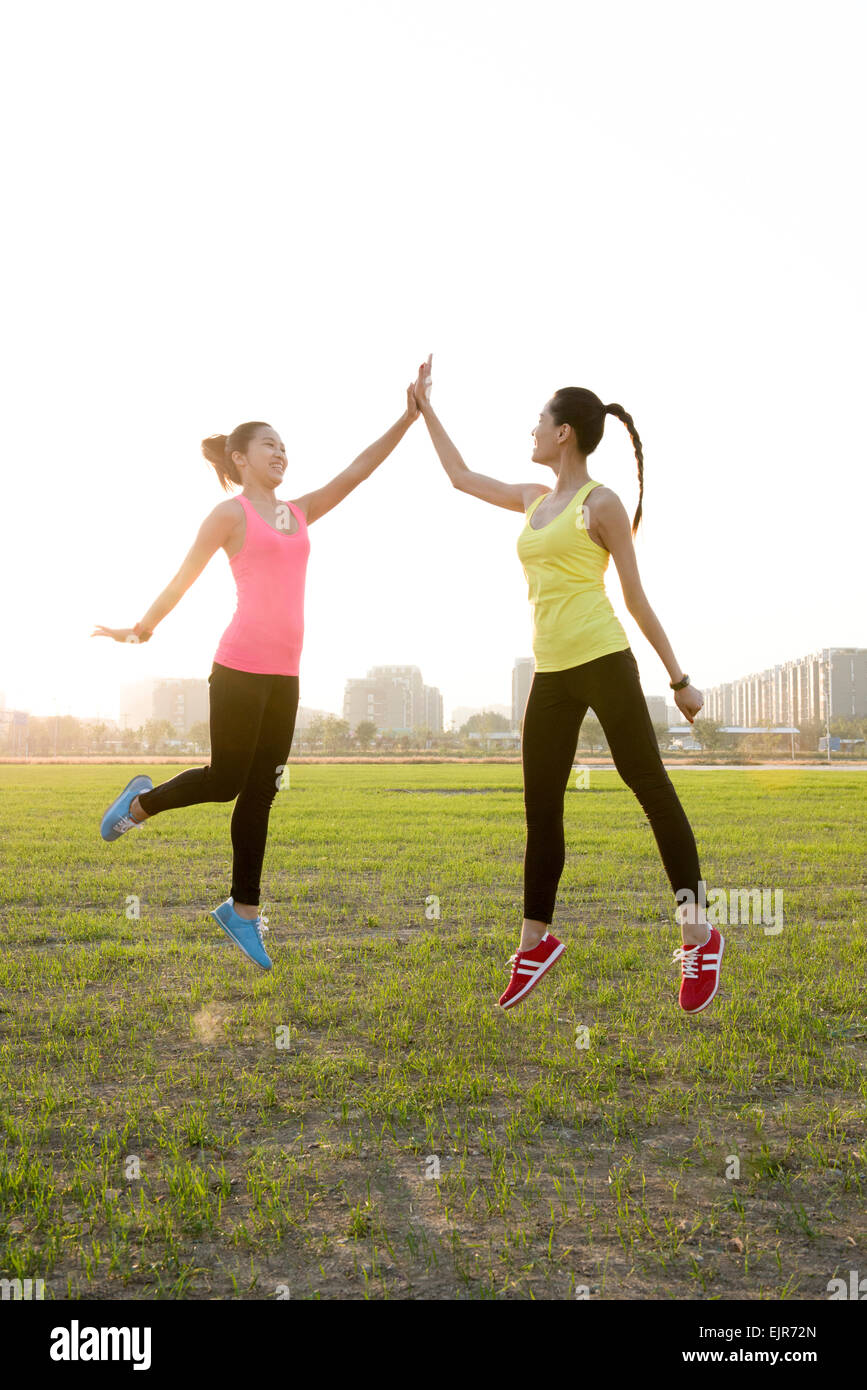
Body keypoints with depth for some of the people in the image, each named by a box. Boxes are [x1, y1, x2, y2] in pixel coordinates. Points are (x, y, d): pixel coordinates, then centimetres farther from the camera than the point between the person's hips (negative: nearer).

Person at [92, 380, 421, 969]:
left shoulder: (300, 513, 16)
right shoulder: (231, 513, 0)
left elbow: (357, 471, 12)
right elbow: (183, 579, 6)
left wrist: (409, 417, 7)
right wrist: (140, 631, 14)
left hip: (284, 674, 6)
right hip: (241, 666, -6)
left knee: (261, 792, 8)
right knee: (225, 782, 0)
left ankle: (244, 908, 17)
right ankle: (143, 801, 28)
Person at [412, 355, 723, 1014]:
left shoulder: (602, 503, -2)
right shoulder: (534, 499, 17)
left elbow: (636, 598, -1)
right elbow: (462, 476, 30)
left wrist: (680, 679, 1)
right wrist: (427, 409, 32)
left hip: (604, 662, -7)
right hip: (550, 673, 7)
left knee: (651, 786, -5)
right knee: (541, 810, 8)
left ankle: (699, 933, 4)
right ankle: (537, 940, 19)